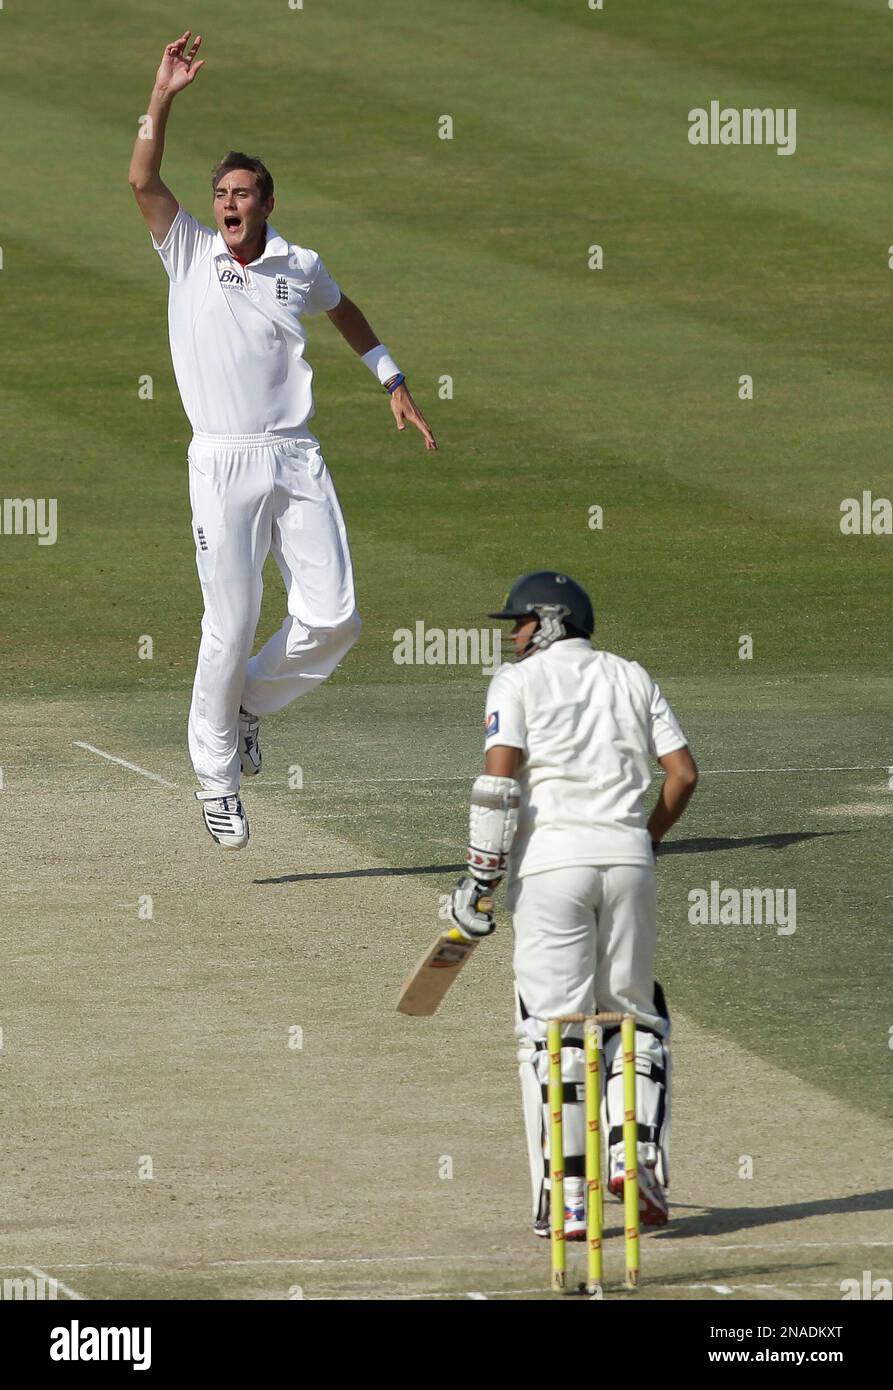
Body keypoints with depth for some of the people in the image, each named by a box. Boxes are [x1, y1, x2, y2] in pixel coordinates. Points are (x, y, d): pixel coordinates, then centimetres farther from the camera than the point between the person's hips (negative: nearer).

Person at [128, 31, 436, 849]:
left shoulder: (300, 267, 11)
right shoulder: (188, 255, 5)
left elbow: (342, 311, 32)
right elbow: (142, 180, -8)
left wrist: (393, 382, 32)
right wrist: (164, 97, -14)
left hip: (297, 461, 3)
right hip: (223, 466, -3)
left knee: (333, 618, -7)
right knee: (230, 627, -6)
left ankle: (252, 699, 21)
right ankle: (216, 774, 10)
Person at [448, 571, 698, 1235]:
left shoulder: (519, 681, 3)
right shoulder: (632, 678, 15)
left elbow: (498, 779, -10)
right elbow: (683, 773, 8)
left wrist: (479, 879, -7)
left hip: (551, 858, -3)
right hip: (627, 855, 3)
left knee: (552, 1030, 0)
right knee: (634, 1017, 16)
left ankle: (565, 1198, -3)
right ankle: (637, 1151, -3)